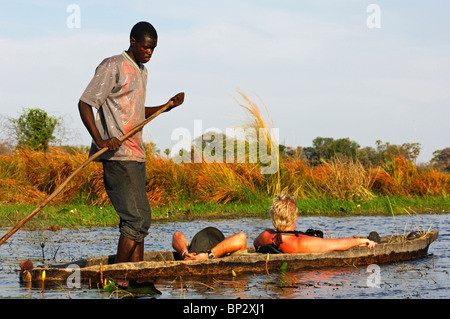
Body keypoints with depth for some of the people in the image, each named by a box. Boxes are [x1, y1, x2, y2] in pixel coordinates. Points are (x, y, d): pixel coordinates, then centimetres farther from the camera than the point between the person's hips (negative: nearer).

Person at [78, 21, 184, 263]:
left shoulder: (141, 72, 21)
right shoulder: (112, 66, -6)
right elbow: (85, 103, -11)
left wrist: (168, 106, 16)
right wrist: (100, 140, -23)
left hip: (135, 155, 9)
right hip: (118, 155, -9)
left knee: (137, 220, 6)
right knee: (139, 218, -14)